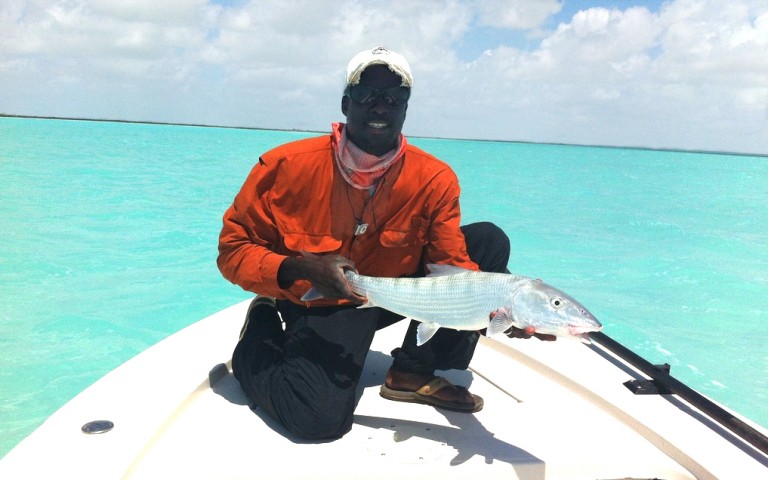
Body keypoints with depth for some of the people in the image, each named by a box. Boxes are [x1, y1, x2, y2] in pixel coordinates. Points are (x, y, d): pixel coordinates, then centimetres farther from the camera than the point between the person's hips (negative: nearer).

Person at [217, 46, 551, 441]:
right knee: (319, 418, -29)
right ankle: (260, 334, 8)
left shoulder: (435, 179, -11)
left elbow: (452, 264, -10)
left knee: (488, 241, -8)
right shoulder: (287, 165, -17)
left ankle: (415, 371, -1)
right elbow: (233, 249, -11)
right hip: (323, 304, -4)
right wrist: (303, 270, -30)